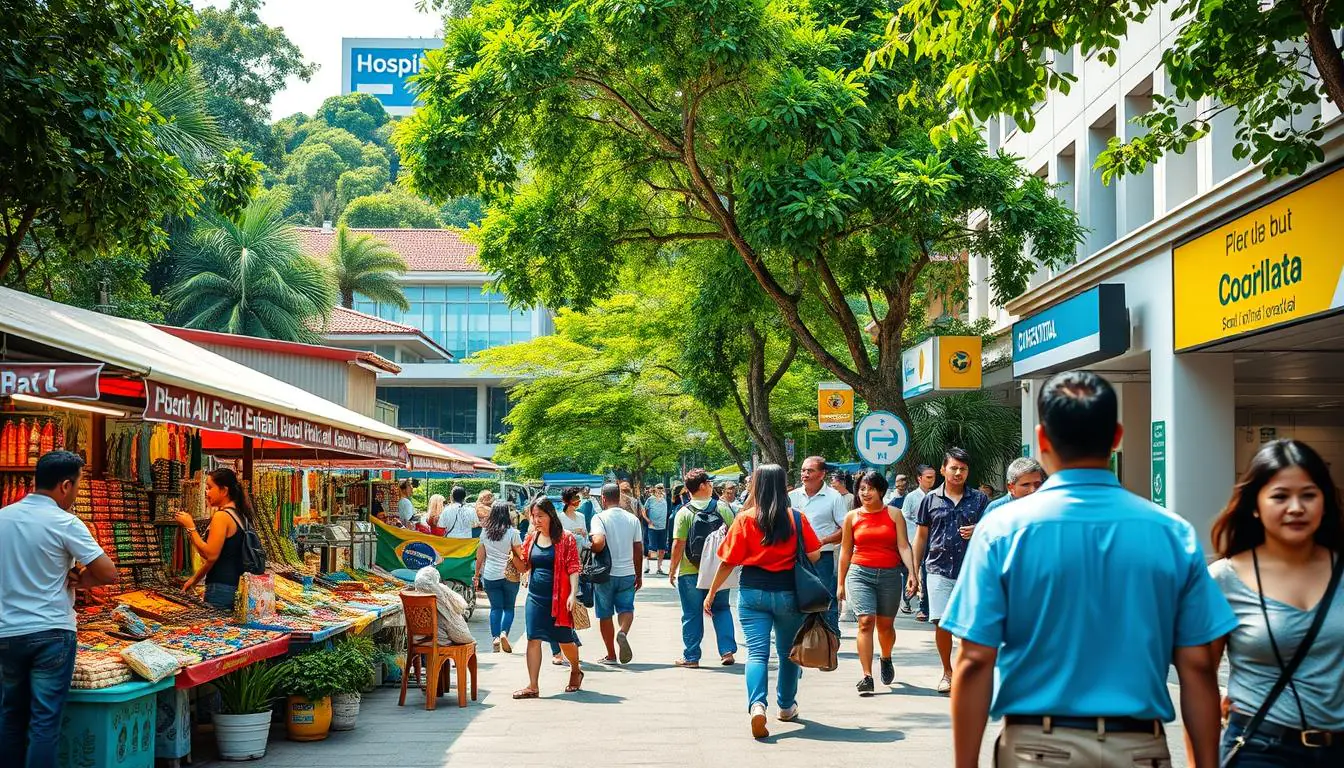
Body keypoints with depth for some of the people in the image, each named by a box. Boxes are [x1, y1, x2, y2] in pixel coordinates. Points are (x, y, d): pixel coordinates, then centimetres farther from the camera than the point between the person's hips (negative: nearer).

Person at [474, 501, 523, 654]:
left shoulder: (485, 532, 4)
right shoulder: (512, 532, -6)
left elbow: (480, 555, 9)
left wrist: (477, 574, 17)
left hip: (490, 576, 2)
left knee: (495, 607, 9)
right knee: (509, 607, 9)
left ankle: (495, 637, -1)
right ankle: (504, 632, -12)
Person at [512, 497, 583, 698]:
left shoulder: (566, 538, -5)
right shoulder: (531, 538, 9)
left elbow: (573, 568, -10)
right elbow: (524, 567, 14)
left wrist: (573, 594, -19)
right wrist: (516, 553, -6)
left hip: (558, 597, -4)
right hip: (535, 597, 4)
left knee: (565, 639, 7)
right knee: (533, 639, -3)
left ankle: (576, 672, 35)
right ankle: (533, 687, -3)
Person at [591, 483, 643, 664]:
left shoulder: (600, 518, -10)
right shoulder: (632, 519, 4)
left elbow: (598, 542, -27)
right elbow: (638, 549, 8)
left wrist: (591, 551, -6)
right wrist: (639, 574, 17)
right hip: (627, 572, 3)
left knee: (605, 614, 9)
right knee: (626, 608, 12)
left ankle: (611, 655, 13)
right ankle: (623, 632, -20)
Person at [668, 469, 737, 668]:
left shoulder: (684, 513, -10)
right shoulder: (723, 508, -3)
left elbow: (678, 545, -13)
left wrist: (672, 570, -2)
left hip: (690, 572, -2)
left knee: (692, 615, 7)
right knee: (722, 609, 17)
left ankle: (691, 657, 12)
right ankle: (727, 651, 8)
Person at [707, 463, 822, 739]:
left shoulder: (745, 519, -5)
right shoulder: (797, 518, -2)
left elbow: (729, 561, -4)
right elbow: (814, 555, 0)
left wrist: (712, 592, 5)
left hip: (753, 592, -1)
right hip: (788, 592, 1)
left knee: (757, 651, -5)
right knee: (788, 651, 18)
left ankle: (757, 704, -27)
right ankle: (786, 706, 33)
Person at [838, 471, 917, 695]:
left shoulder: (893, 514, 4)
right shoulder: (852, 517, 8)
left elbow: (903, 546, -1)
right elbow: (845, 551, 13)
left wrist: (912, 573, -14)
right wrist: (841, 583, 14)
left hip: (890, 575, 0)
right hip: (860, 574, 0)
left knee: (885, 625, 10)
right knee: (866, 622, -15)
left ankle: (886, 659, 42)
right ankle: (867, 677, -15)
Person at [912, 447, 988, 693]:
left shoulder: (979, 499, 8)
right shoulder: (931, 499, 9)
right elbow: (921, 536, 13)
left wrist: (978, 531, -11)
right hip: (939, 570, 0)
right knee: (941, 623, -2)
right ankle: (947, 672, 15)